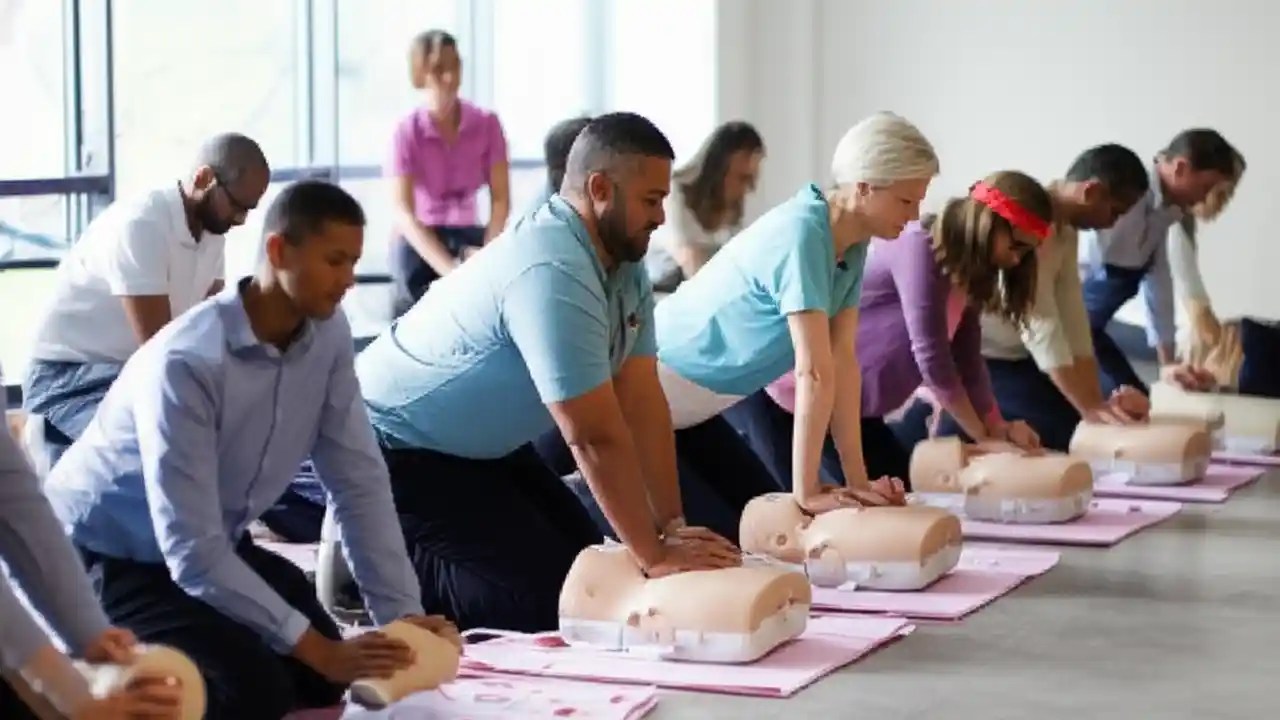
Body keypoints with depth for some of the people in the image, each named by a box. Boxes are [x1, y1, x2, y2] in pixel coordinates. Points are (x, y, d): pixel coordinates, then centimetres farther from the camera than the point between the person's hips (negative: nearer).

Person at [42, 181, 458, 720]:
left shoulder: (329, 336, -12)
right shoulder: (187, 363, -33)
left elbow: (360, 481, -8)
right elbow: (190, 550, -33)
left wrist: (403, 613, -16)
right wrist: (317, 648, -33)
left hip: (216, 543, 8)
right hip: (107, 555, -8)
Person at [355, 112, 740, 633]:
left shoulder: (625, 262, -3)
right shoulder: (552, 275, -32)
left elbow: (642, 404, -3)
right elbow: (596, 437, -30)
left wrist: (673, 529, -7)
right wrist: (653, 556, -25)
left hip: (481, 444, 10)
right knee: (544, 598, -15)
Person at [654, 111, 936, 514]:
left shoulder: (852, 243, -2)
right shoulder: (801, 236, -29)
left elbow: (844, 360, -4)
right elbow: (814, 372, -31)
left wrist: (858, 479, -9)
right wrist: (806, 492, -31)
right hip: (653, 384, -9)